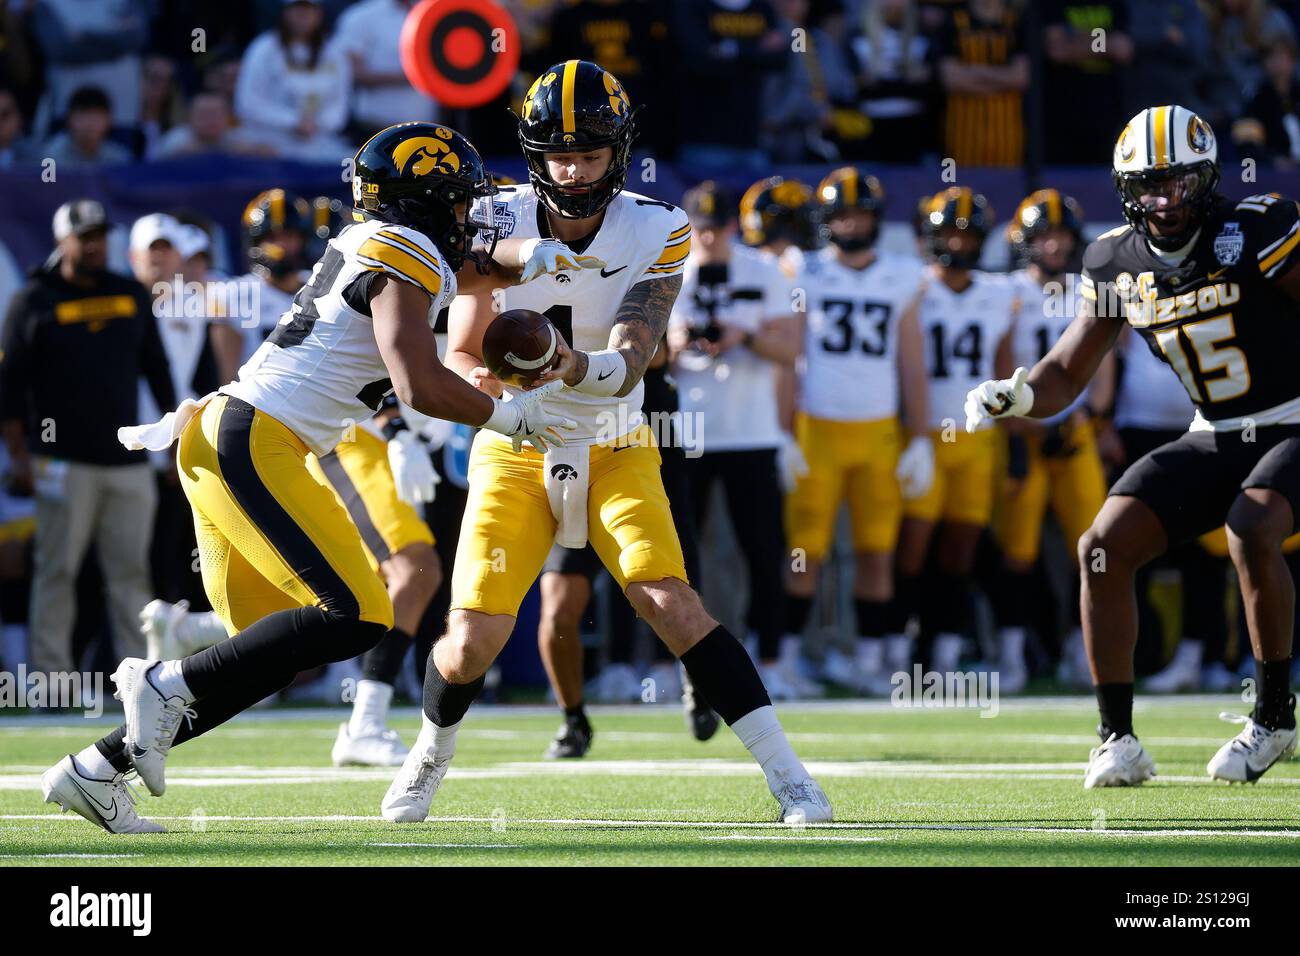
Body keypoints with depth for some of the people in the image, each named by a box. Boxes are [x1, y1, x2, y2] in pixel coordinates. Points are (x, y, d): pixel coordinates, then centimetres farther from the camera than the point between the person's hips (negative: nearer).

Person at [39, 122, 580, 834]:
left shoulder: (375, 246, 19)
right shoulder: (404, 259, -8)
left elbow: (475, 264, 34)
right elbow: (421, 387, -18)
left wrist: (528, 257, 12)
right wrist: (507, 416, -3)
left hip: (217, 437, 10)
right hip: (253, 443, -10)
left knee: (270, 654, 9)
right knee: (357, 617, -15)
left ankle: (93, 771, 8)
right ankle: (170, 685, -15)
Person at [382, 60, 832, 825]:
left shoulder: (656, 234, -13)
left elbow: (628, 365, -23)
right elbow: (459, 356, -6)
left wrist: (575, 368, -46)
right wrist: (484, 383, -29)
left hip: (614, 454, 0)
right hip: (515, 455, 0)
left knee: (672, 604, -19)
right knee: (472, 643, -9)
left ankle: (786, 773, -14)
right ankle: (432, 754, 24)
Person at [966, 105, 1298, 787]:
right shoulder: (1118, 262, 0)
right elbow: (1065, 375, 6)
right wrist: (1013, 395, -15)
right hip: (1211, 441, 6)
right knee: (1103, 549, -10)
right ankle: (1117, 742, -1)